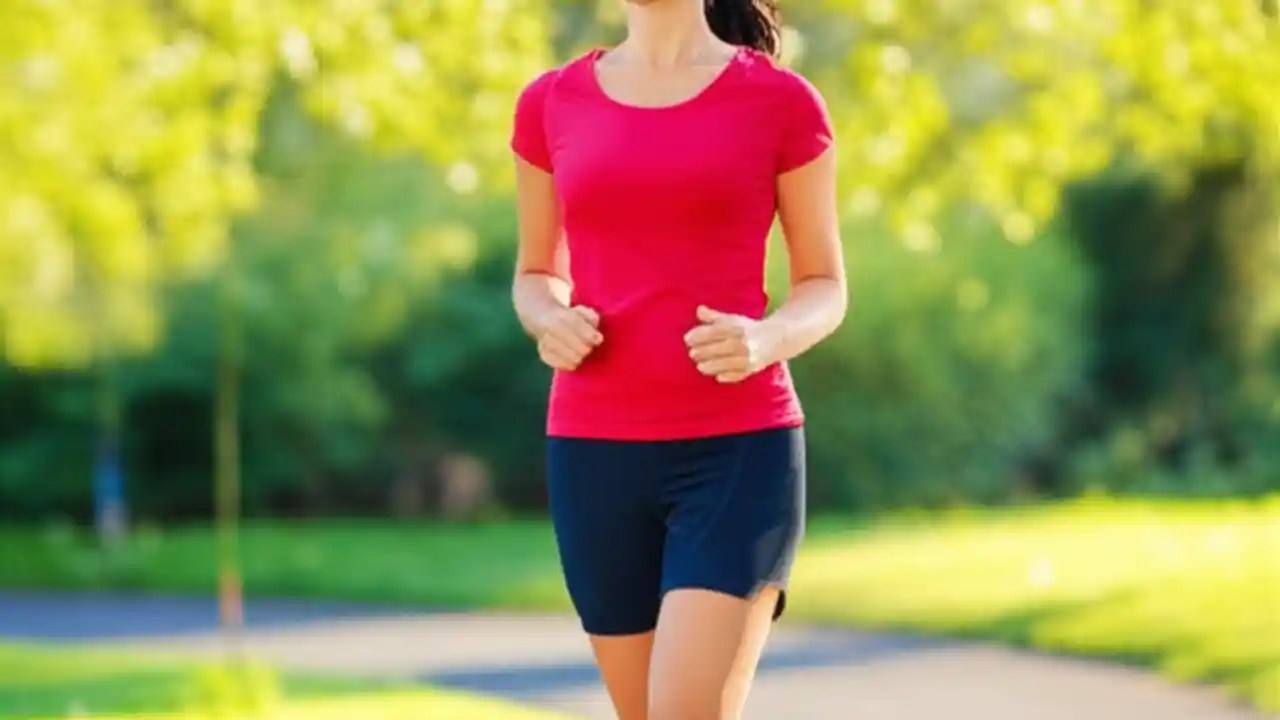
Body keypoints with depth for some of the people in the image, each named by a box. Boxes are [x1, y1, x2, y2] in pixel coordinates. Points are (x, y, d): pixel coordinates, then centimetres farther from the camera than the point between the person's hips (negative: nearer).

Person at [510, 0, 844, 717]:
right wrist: (551, 324, -7)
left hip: (739, 451, -4)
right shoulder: (552, 103, 8)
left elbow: (825, 290, 5)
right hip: (599, 455, 4)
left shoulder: (782, 101, -1)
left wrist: (763, 341, -17)